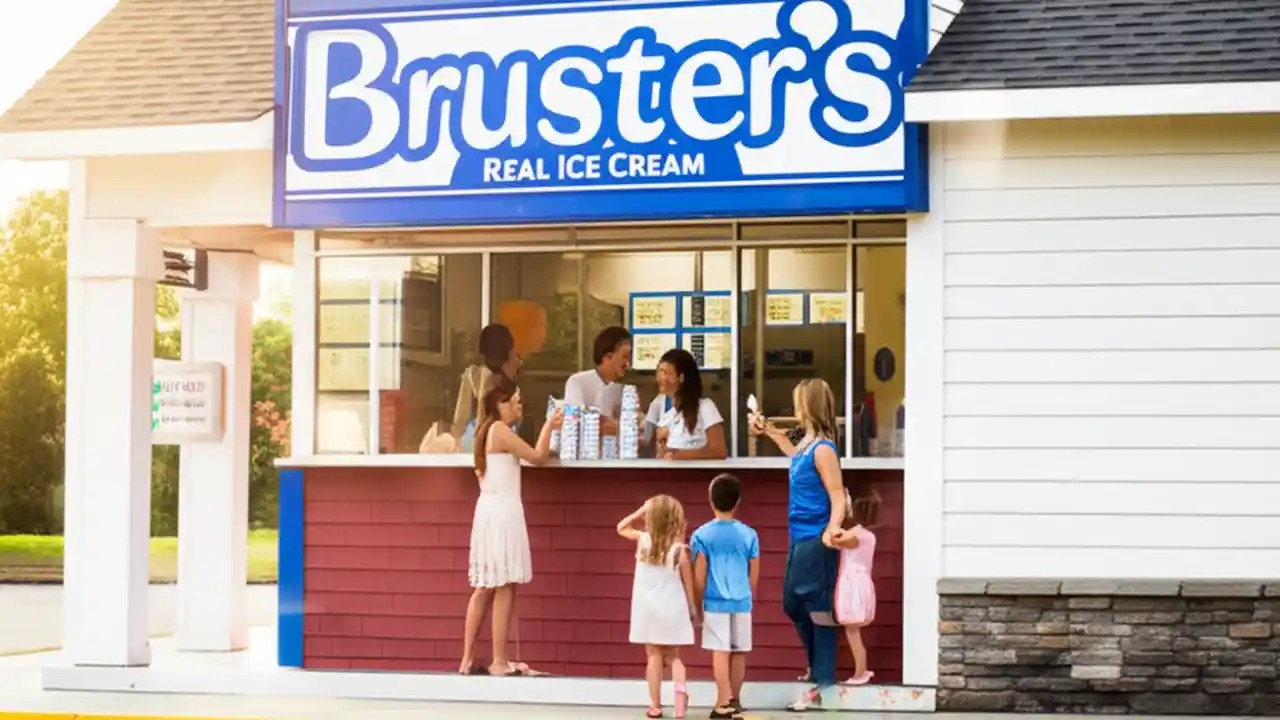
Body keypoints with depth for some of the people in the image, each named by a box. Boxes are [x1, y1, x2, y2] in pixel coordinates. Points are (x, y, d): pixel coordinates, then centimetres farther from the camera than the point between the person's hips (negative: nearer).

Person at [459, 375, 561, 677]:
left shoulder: (488, 430, 16)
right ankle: (499, 662, -7)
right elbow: (537, 457, -10)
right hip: (502, 512, -10)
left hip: (490, 511, 10)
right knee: (504, 588, -7)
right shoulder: (501, 431, -12)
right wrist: (549, 427, -1)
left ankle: (468, 660, 12)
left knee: (485, 589, 11)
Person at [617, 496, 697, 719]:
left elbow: (621, 528, 15)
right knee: (673, 656, 11)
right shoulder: (680, 549, -10)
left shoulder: (643, 540, -5)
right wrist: (693, 607, 8)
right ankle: (680, 687, -17)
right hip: (672, 609, -1)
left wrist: (640, 511, 8)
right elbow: (688, 583, -4)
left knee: (654, 656, 7)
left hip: (648, 608, 1)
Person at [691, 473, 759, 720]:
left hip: (715, 602, -2)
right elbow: (754, 575, 6)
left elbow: (699, 576, -4)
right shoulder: (749, 534, 1)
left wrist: (697, 604, 7)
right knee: (739, 652, 10)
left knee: (720, 652, -2)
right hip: (741, 602, 2)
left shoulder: (702, 535, -5)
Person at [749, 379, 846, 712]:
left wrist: (832, 530, -36)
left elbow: (838, 498, -20)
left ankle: (823, 686, 1)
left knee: (818, 610, -4)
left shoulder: (822, 449, -18)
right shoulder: (807, 443, 9)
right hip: (800, 538, 10)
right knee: (794, 605, 19)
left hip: (815, 541, -10)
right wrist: (769, 431, 35)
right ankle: (817, 669, 33)